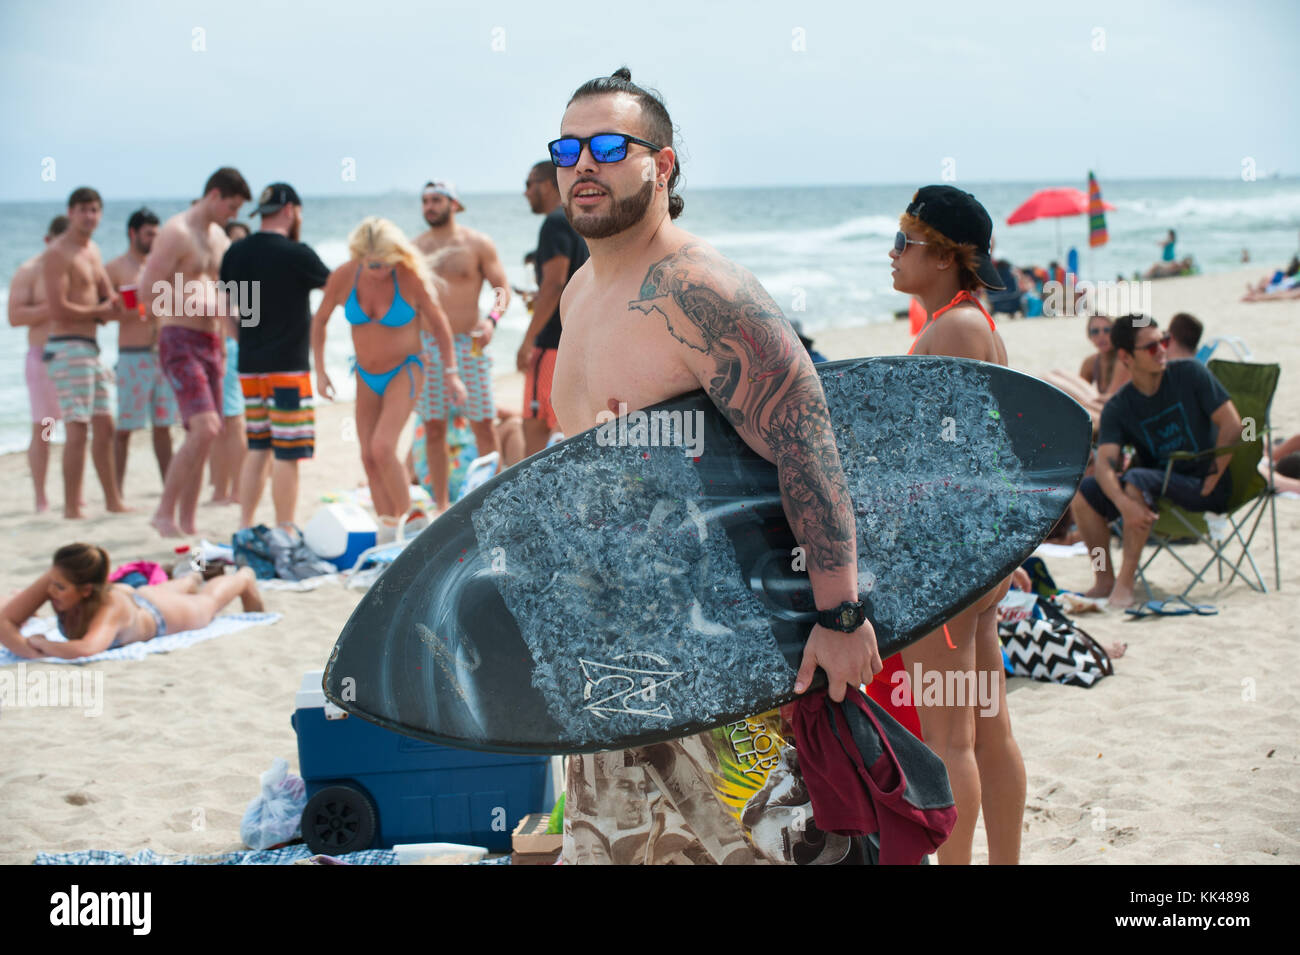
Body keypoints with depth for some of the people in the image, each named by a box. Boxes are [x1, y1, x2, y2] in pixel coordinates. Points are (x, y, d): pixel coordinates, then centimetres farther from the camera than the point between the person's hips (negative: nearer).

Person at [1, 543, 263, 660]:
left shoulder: (110, 606, -53)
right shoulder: (54, 582, -40)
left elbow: (85, 649, -70)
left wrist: (42, 645, -57)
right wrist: (27, 649, -57)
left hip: (159, 616, -4)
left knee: (208, 602, 32)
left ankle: (246, 575, 64)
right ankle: (193, 577, 75)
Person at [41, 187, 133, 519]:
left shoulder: (92, 251, 17)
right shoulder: (57, 253, -11)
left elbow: (109, 298, 23)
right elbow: (58, 310, -19)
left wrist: (114, 305, -2)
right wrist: (101, 311, -7)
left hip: (90, 347, 9)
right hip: (67, 347, -9)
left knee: (104, 426, 13)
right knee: (78, 429, -12)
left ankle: (113, 500, 21)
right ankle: (71, 507, -8)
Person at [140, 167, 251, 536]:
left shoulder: (219, 237, 17)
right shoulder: (177, 232, -10)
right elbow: (149, 290, -18)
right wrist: (206, 305, -21)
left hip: (211, 342, 9)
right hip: (181, 341, -9)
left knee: (201, 436, 7)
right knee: (205, 429, -19)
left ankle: (186, 522, 13)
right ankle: (164, 512, -9)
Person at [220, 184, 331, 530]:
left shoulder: (236, 253, 7)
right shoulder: (296, 254, -11)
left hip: (249, 366, 7)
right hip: (287, 367, -7)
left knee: (258, 448, 14)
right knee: (287, 453, -4)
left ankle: (245, 528, 13)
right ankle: (284, 536, -3)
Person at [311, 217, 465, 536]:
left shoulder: (409, 277, -20)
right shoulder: (343, 277, -12)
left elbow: (438, 322, -6)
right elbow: (320, 320, 5)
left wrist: (451, 372, -4)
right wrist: (320, 371, 2)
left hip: (404, 371, -5)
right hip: (367, 377, 5)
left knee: (383, 448, -21)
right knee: (369, 458, 3)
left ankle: (406, 519, -3)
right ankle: (387, 533, 11)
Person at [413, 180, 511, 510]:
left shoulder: (477, 244, 1)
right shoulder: (415, 247, 10)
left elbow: (501, 288, 0)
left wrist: (492, 319, -19)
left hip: (468, 345, -3)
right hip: (427, 345, 3)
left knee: (483, 426, -3)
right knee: (433, 428, 4)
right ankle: (441, 503, 12)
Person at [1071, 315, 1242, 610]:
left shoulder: (1190, 374, -6)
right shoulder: (1118, 408, -2)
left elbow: (1232, 425, -8)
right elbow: (1105, 463, -15)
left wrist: (1211, 482, -14)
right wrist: (1123, 503, -35)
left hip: (1203, 488, -4)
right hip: (1157, 481, 4)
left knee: (1136, 479, -32)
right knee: (1083, 493, -14)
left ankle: (1125, 582, -31)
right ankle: (1104, 579, -3)